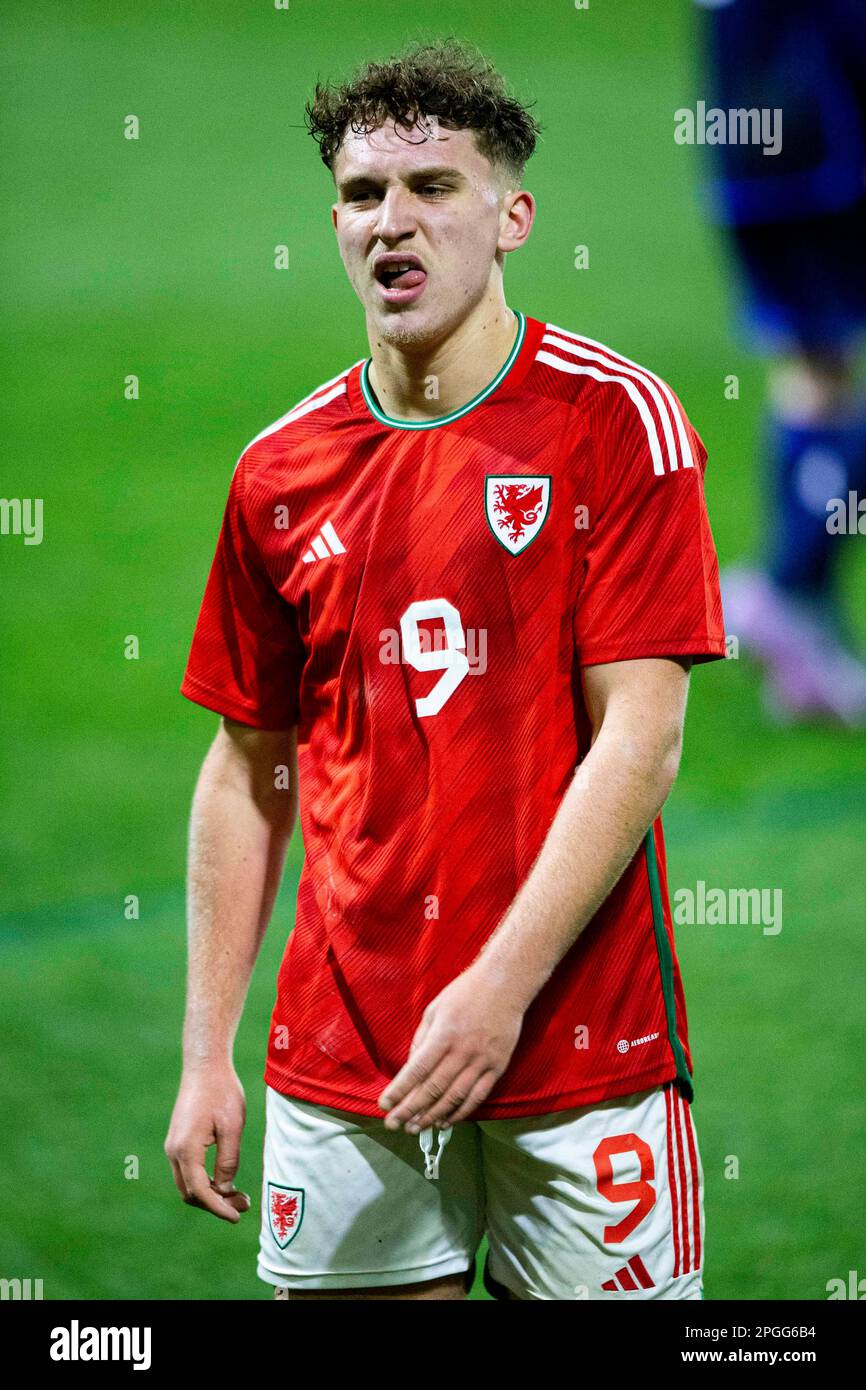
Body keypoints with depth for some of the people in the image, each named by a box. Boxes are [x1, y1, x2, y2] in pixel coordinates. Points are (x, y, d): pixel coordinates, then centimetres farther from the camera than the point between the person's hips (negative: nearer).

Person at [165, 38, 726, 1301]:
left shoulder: (616, 422, -5)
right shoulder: (279, 472, 7)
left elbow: (639, 737, -11)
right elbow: (248, 771, 13)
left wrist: (500, 986, -19)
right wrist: (206, 1055, 8)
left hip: (578, 1045, -3)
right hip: (336, 1055, 4)